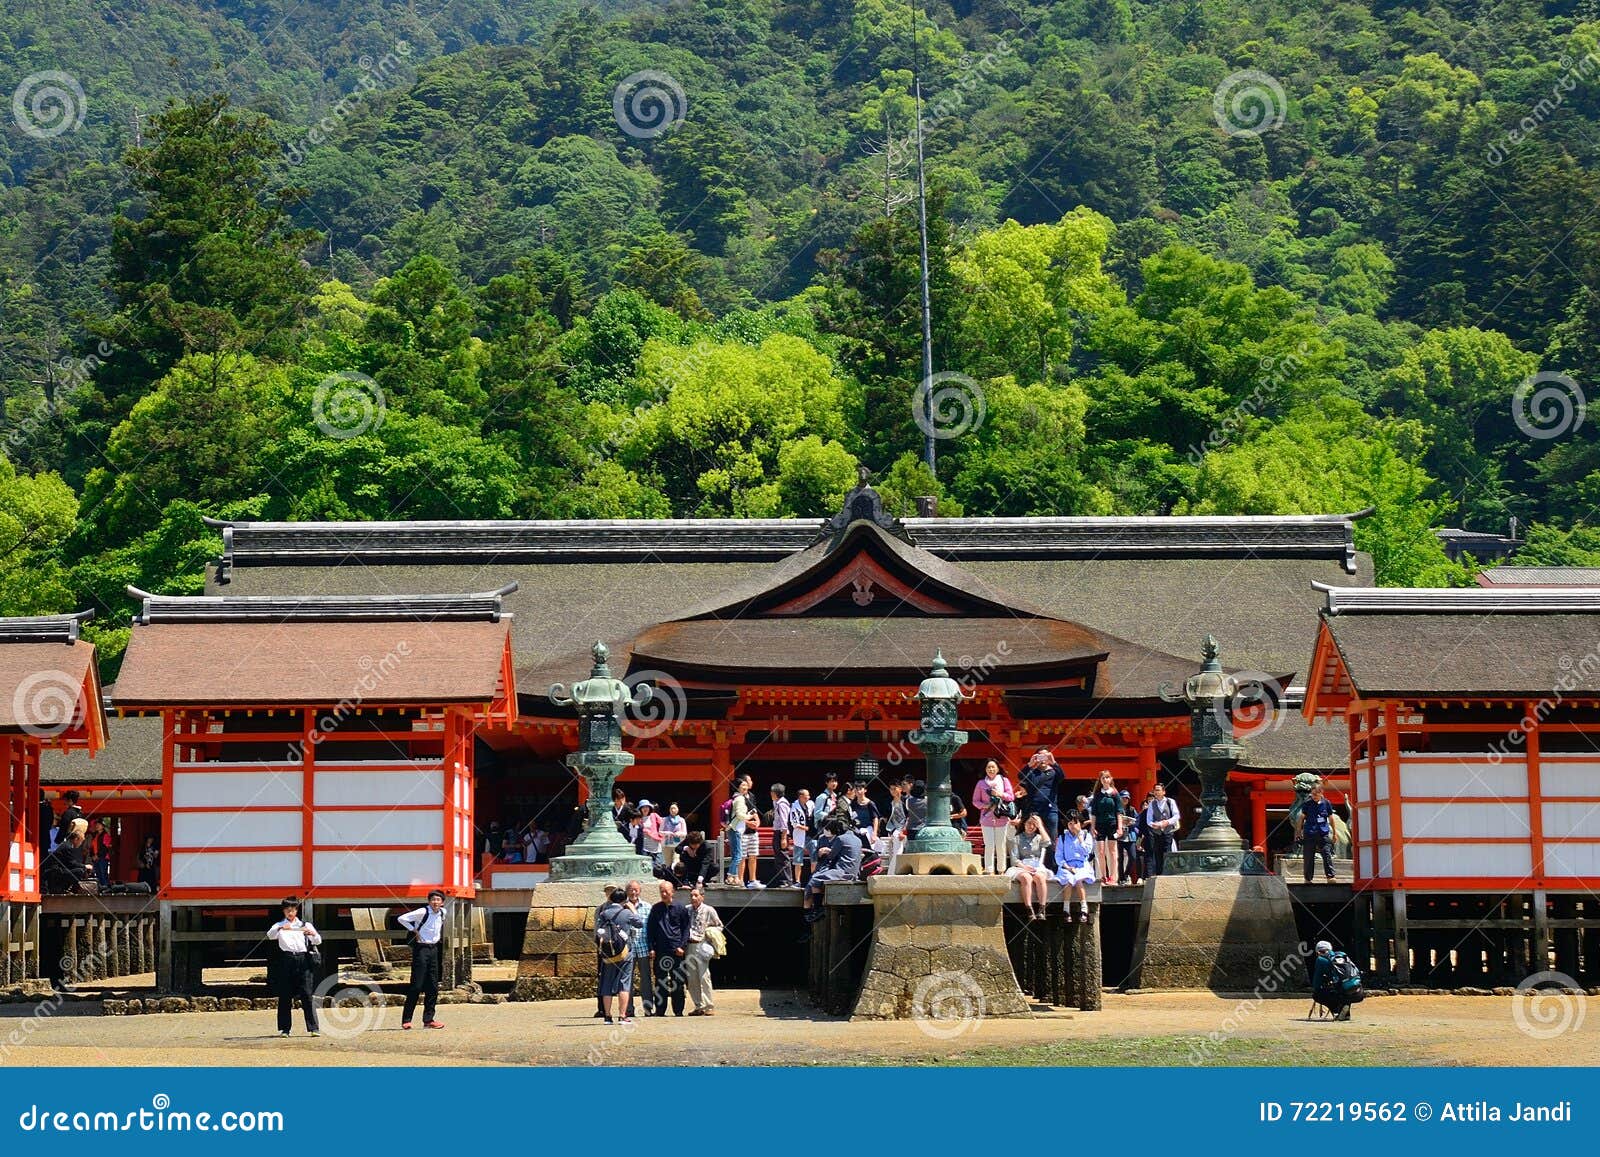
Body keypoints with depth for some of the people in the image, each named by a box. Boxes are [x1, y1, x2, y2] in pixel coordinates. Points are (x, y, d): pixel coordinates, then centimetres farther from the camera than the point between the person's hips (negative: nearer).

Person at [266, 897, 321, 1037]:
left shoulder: (305, 925, 15)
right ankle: (284, 1029, 5)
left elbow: (318, 941, 4)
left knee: (307, 994, -6)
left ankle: (313, 1028, -9)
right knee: (285, 996, 1)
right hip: (285, 961, 0)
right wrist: (280, 928, -29)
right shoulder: (279, 926, 13)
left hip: (303, 960, 0)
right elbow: (270, 935, -8)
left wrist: (312, 934, -19)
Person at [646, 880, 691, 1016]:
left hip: (676, 950, -2)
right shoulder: (655, 909, 10)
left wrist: (682, 946, -6)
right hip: (660, 951, 2)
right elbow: (649, 930, 11)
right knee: (660, 981, 2)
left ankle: (678, 1010, 4)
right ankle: (660, 1010, 6)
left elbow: (686, 929, 6)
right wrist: (651, 948, 2)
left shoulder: (680, 909, 5)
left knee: (678, 981, 0)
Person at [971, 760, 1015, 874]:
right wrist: (984, 806, -9)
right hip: (987, 817, 0)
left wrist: (1001, 794, -12)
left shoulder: (1004, 781, 8)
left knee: (1001, 846, 2)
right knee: (989, 845, -7)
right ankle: (989, 870, -6)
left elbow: (1011, 797, 5)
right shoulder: (981, 783, 9)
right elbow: (975, 801, 9)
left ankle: (1001, 870, 10)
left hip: (1001, 818, 0)